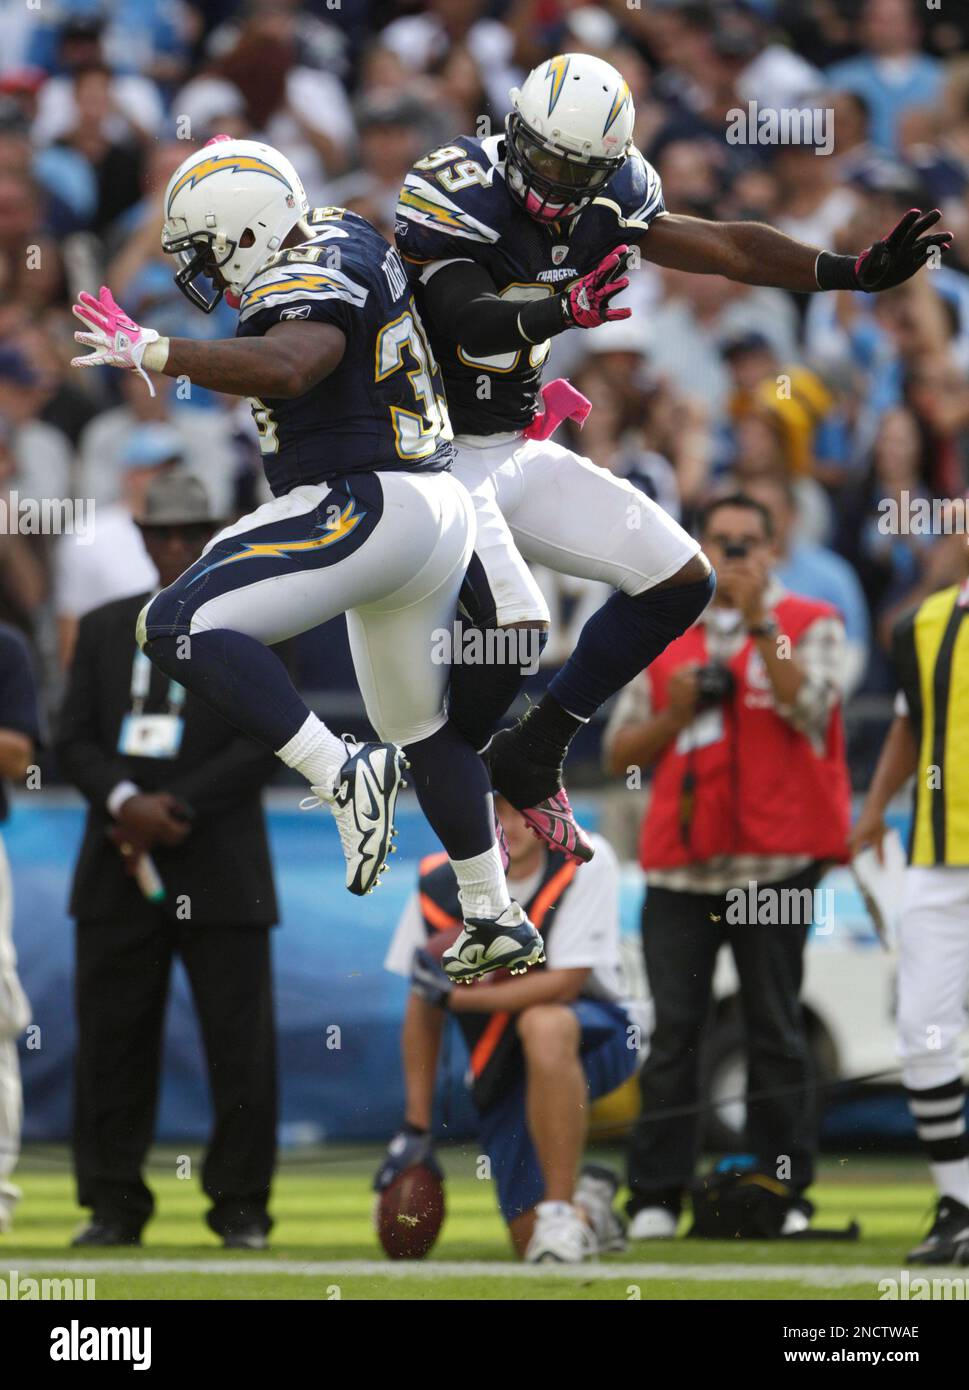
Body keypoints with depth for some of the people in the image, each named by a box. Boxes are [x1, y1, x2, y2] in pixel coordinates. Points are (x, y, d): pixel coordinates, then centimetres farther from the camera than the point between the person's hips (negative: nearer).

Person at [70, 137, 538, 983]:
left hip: (363, 508, -11)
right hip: (439, 504, 11)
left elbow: (284, 368, -37)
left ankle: (339, 773, -25)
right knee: (426, 729, 23)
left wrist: (151, 352, -36)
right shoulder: (339, 234, 12)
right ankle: (495, 921, 29)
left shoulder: (307, 287, -16)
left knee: (178, 628, -18)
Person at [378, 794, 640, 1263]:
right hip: (501, 1071, 3)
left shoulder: (585, 863, -15)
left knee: (543, 1025, -41)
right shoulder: (442, 885, -5)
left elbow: (565, 982, -21)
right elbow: (423, 1011, 3)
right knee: (530, 1239, -9)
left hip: (594, 1035, -3)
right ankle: (587, 1202, 28)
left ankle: (562, 1210, -30)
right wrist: (416, 1127, 0)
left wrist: (457, 994, -22)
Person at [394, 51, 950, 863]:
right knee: (514, 631, -25)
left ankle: (532, 756, 14)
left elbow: (726, 249, 1)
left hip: (519, 451, 8)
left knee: (681, 583, 5)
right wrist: (562, 311, -54)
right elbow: (466, 323, -35)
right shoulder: (456, 195, -21)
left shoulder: (606, 206, -1)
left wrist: (859, 272, -6)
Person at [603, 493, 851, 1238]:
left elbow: (808, 708, -12)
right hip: (680, 862, 3)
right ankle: (656, 1196, -2)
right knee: (674, 1028, -2)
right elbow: (619, 752, 17)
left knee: (775, 1027, -1)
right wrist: (677, 712, -1)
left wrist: (757, 622, -13)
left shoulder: (810, 625, 7)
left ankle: (783, 1190, 3)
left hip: (773, 860, -3)